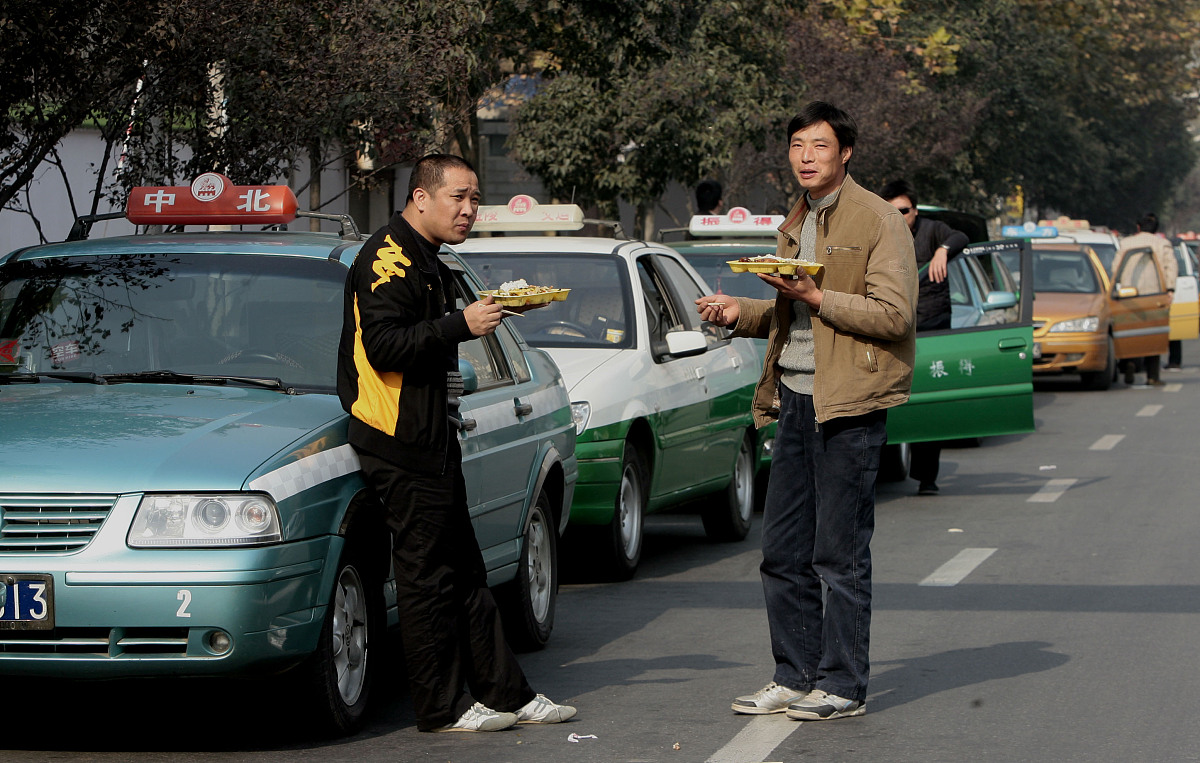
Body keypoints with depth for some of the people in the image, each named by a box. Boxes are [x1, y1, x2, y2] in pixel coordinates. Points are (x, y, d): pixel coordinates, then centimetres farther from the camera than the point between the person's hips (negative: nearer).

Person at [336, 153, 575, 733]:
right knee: (427, 576, -5)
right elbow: (383, 345, -23)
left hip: (431, 440, 11)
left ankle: (507, 693, 16)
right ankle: (443, 708, 0)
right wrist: (460, 325, -22)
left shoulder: (424, 261, 21)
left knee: (463, 572, 12)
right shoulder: (390, 256, -12)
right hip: (403, 444, -11)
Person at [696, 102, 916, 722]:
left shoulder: (878, 221, -8)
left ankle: (842, 686, 4)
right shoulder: (794, 225, 18)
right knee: (782, 551, 10)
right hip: (794, 397, 8)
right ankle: (795, 678, 19)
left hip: (848, 403, -8)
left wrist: (815, 298, -19)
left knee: (839, 554, -4)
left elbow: (893, 315, -15)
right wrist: (739, 314, 10)